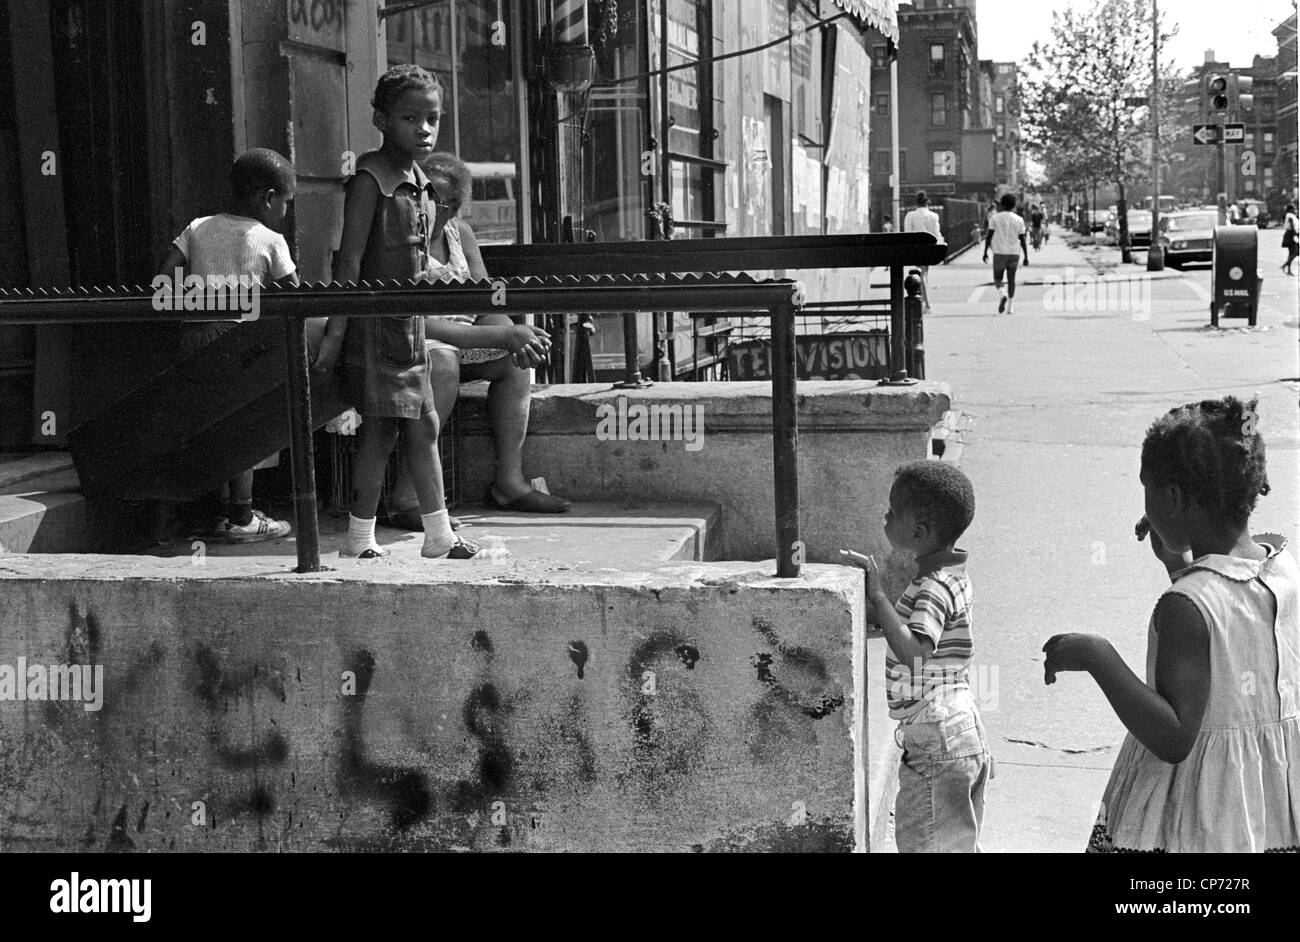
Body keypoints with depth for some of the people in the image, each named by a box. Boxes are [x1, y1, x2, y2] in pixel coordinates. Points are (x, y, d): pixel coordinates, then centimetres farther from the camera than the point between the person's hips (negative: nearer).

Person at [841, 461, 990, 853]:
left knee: (925, 843, -1)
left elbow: (913, 649, -37)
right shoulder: (950, 575, 9)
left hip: (939, 747, -10)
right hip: (962, 733, 10)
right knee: (960, 842, 20)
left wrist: (876, 595, -33)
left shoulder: (935, 589, -22)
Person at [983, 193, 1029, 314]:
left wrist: (985, 252, 3)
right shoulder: (1019, 220, 2)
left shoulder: (996, 218, -2)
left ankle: (1002, 294, -20)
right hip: (1014, 253, 2)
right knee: (1011, 278, 11)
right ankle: (1010, 306, 8)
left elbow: (989, 236, -3)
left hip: (999, 252, -1)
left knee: (997, 277, 11)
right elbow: (1022, 240, 0)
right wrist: (1026, 257, 4)